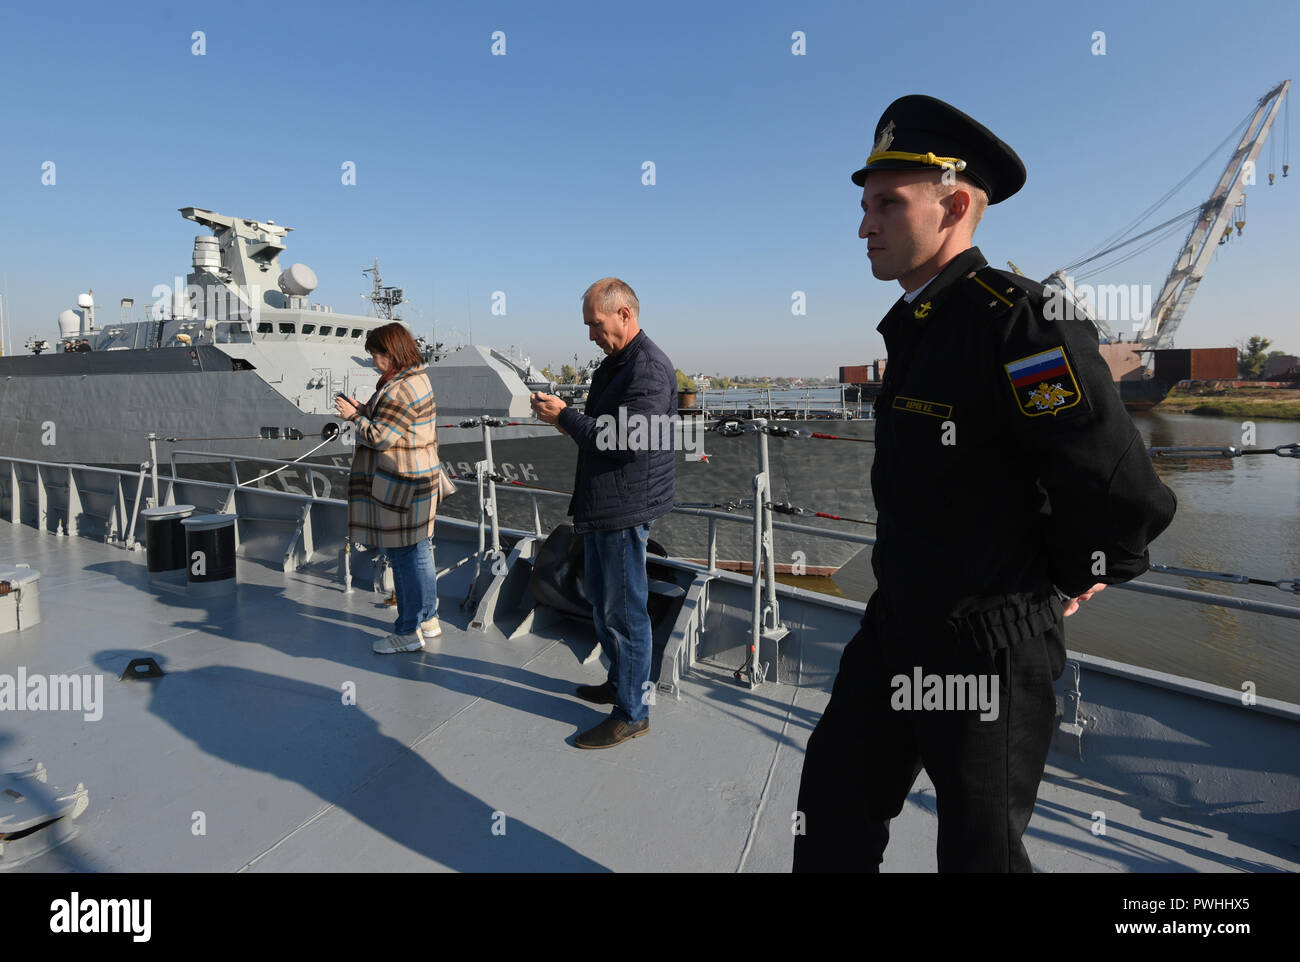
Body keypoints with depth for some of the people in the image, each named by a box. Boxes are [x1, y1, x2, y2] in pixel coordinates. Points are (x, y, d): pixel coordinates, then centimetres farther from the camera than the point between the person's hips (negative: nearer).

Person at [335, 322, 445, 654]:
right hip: (421, 476, 10)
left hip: (401, 485, -10)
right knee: (420, 552, 17)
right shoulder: (418, 378, 13)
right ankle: (428, 619, 28)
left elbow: (381, 438, -19)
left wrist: (355, 416, -6)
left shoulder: (400, 389, -20)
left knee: (404, 555, -1)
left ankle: (409, 632, 10)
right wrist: (366, 412, 8)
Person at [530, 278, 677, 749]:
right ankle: (620, 682, 37)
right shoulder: (614, 363, 16)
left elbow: (627, 439, -27)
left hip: (626, 505, -11)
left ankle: (632, 712, 13)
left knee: (624, 609, -1)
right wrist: (563, 417, 4)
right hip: (601, 503, 11)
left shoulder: (649, 368, -17)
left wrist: (566, 416, -17)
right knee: (600, 597, 20)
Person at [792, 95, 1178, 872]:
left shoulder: (1020, 320, -22)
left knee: (981, 850, 15)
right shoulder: (914, 326, 7)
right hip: (896, 628, 8)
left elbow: (1128, 498, -24)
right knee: (832, 808, 20)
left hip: (989, 647, -8)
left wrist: (1067, 582, -7)